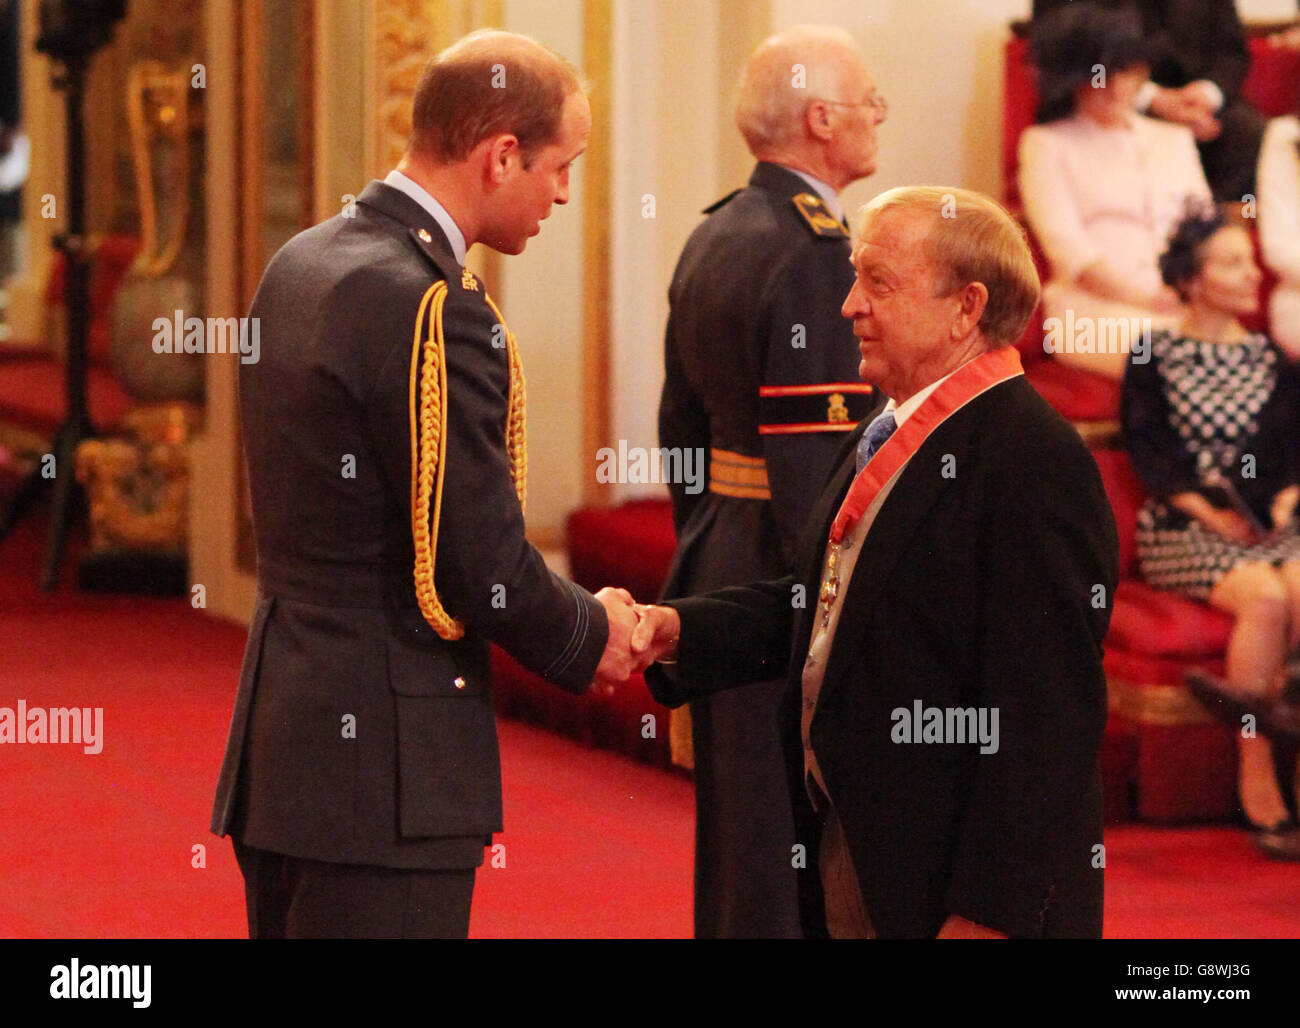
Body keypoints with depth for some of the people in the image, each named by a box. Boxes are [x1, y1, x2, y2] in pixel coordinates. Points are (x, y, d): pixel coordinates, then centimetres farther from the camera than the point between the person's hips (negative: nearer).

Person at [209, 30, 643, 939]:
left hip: (280, 731, 10)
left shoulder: (301, 264, 10)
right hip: (383, 762, -10)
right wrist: (591, 637, 3)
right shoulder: (434, 311, -19)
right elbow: (482, 565, -18)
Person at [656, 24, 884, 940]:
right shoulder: (812, 250, -18)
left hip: (721, 568, 10)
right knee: (791, 864, -5)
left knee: (732, 846, 18)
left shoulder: (712, 238, 12)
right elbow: (812, 461, -22)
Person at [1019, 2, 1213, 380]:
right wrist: (1144, 297, -15)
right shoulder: (1046, 145, 13)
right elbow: (1067, 248, -1)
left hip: (1183, 303, 4)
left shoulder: (1175, 140, 27)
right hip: (1091, 305, -4)